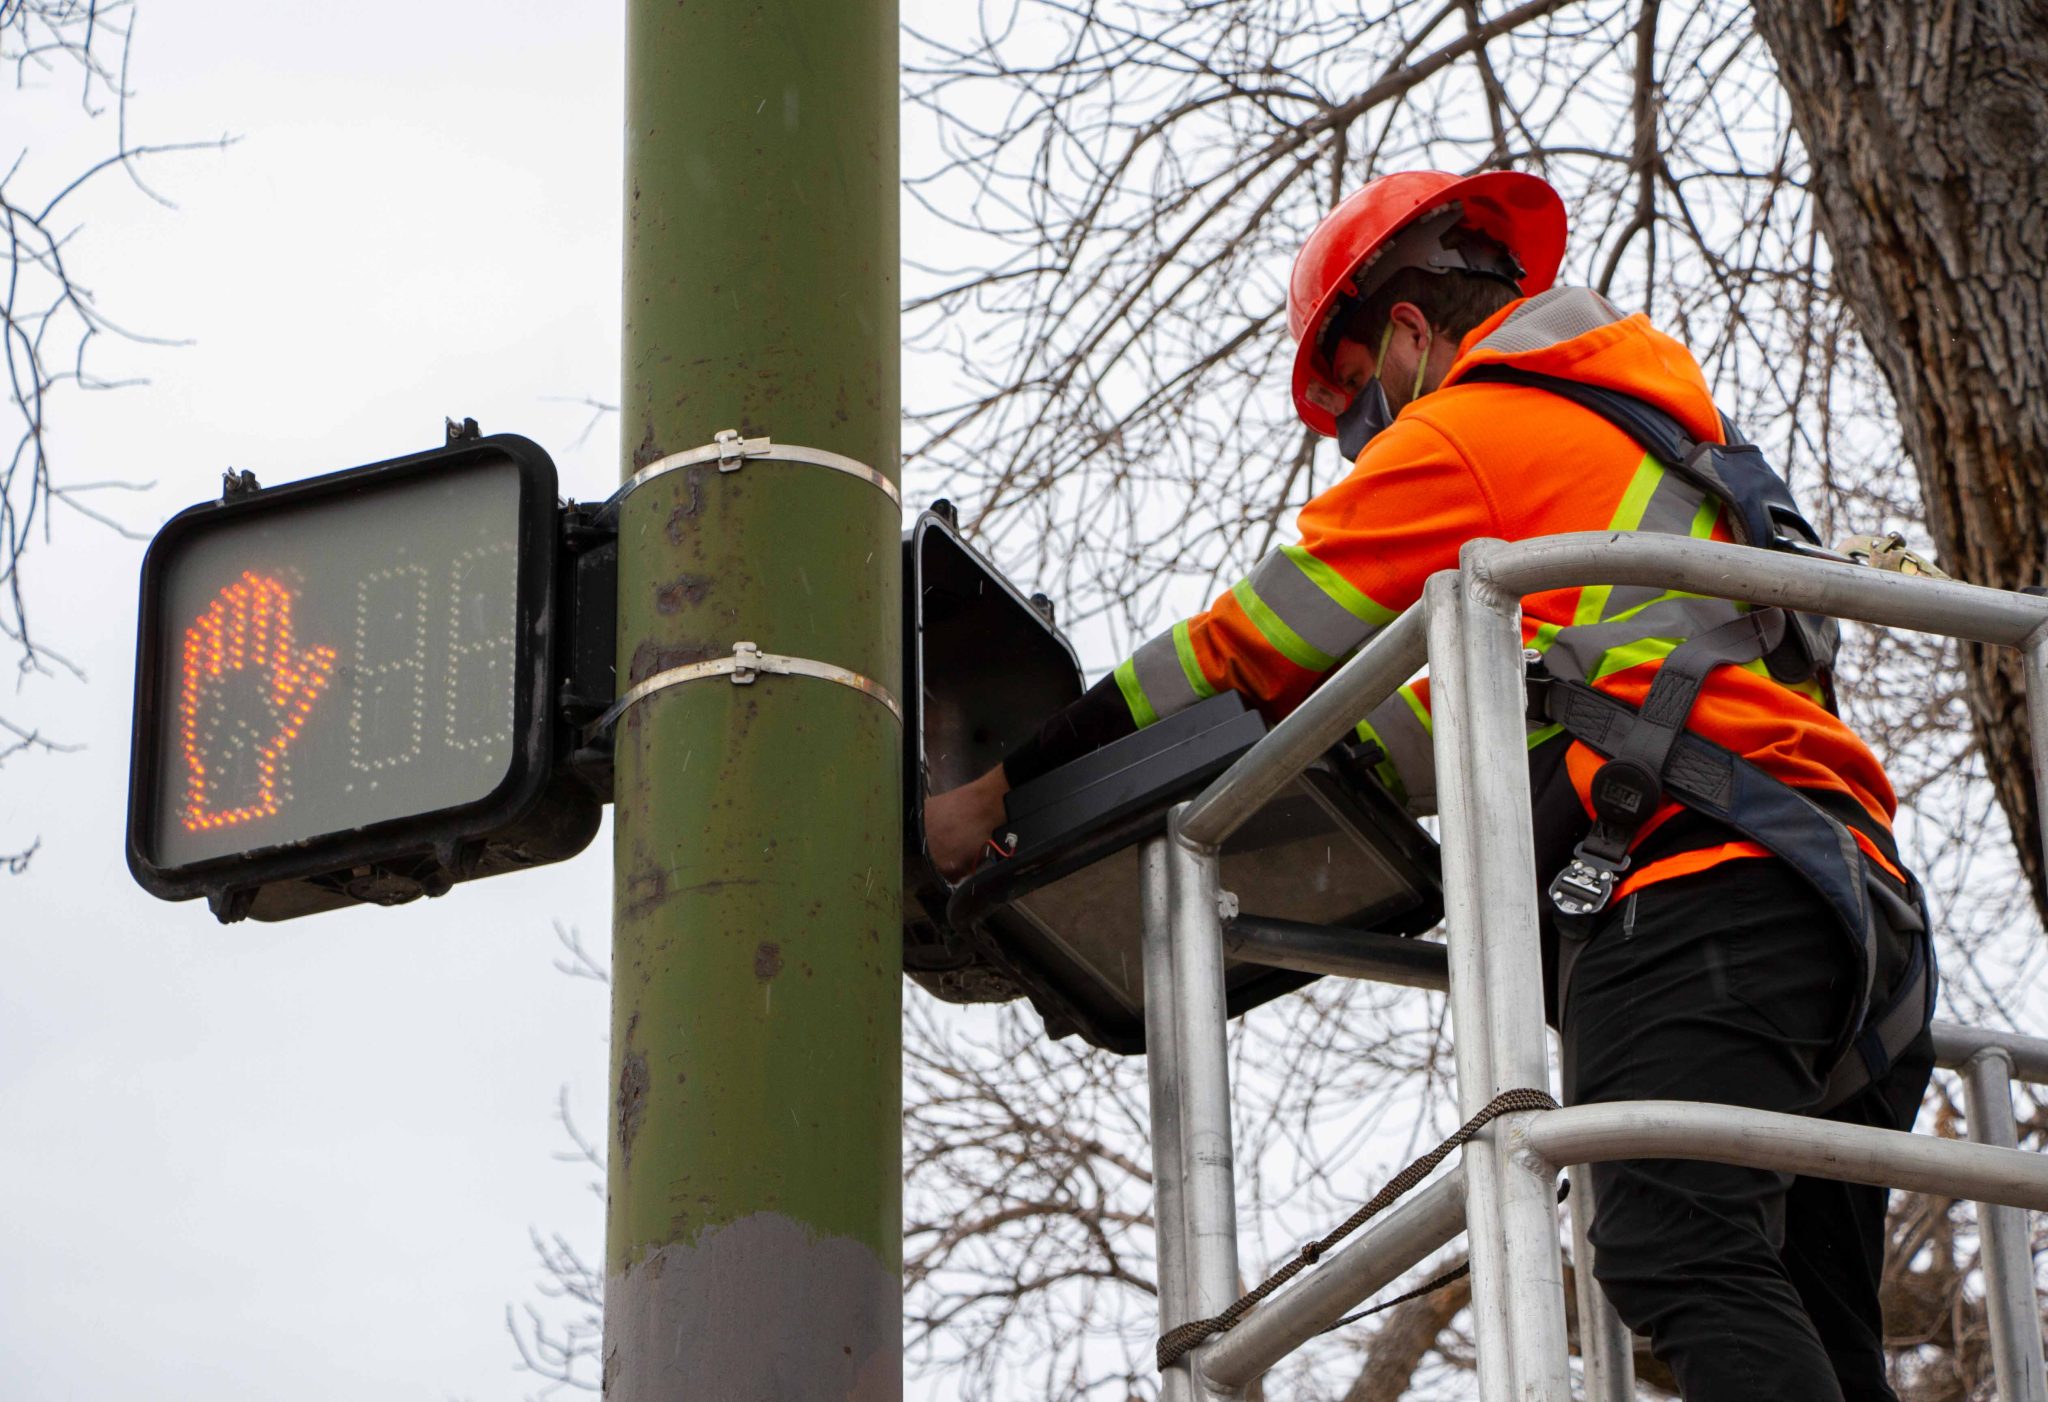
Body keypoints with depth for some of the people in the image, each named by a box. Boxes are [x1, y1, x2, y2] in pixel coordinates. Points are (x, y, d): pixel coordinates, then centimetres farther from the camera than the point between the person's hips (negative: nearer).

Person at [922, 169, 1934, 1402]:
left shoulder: (1464, 434, 7)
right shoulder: (1655, 434, 35)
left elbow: (1238, 654, 9)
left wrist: (997, 791, 18)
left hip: (1687, 886, -8)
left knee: (1687, 1265, -22)